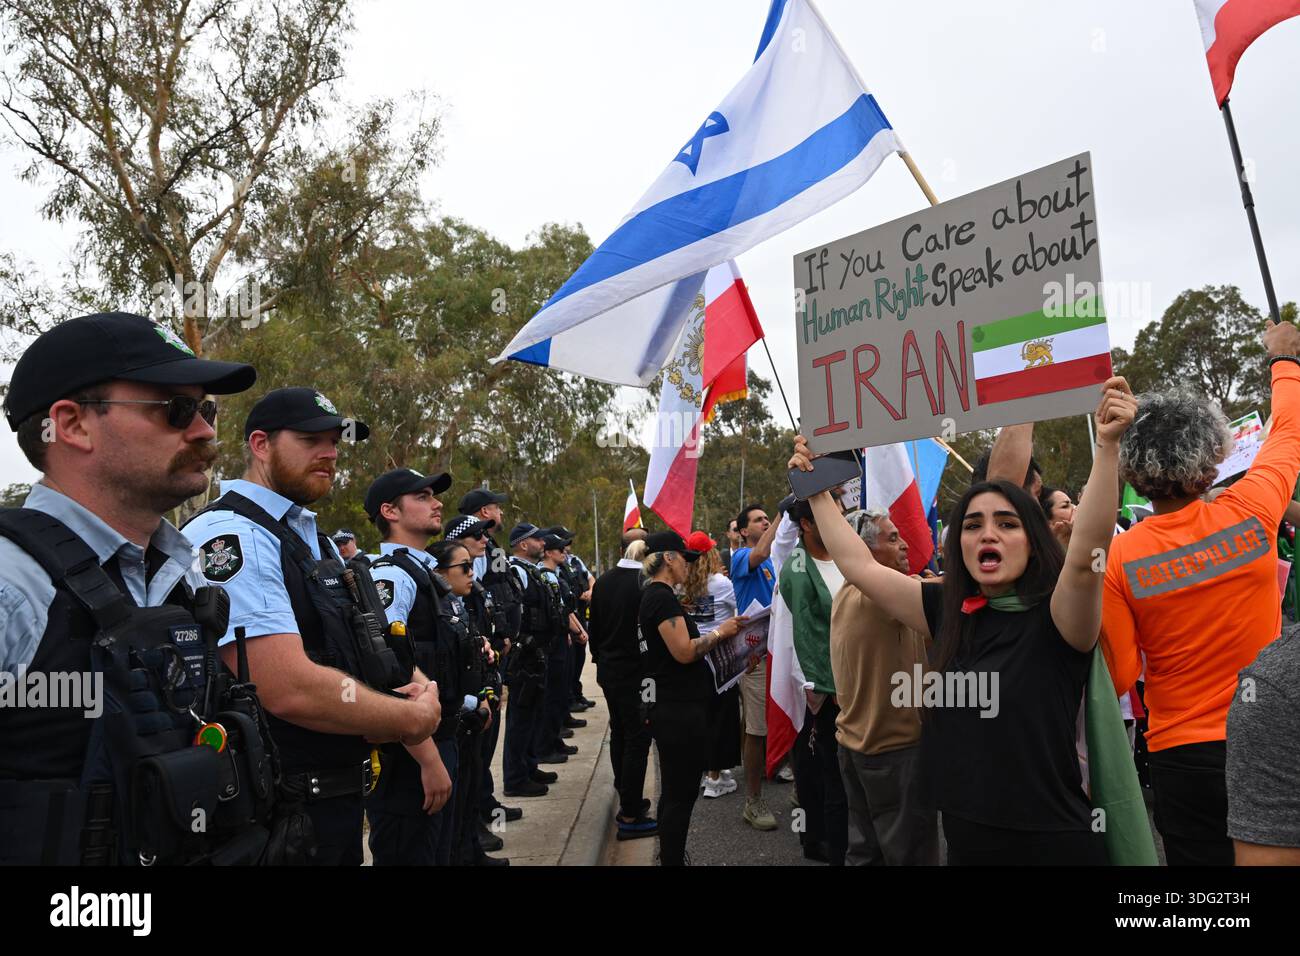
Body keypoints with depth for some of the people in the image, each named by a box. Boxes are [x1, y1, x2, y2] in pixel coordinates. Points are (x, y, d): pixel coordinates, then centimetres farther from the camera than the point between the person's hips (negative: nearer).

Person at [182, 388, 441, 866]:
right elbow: (292, 689, -29)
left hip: (337, 801, 9)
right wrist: (413, 718, -16)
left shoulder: (315, 539, 11)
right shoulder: (229, 535, -20)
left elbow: (368, 655, 16)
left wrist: (420, 685, -5)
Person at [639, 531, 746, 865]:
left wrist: (717, 634, 10)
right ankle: (673, 859, 5)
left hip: (673, 706, 11)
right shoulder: (662, 597, -17)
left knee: (674, 791, 18)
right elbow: (684, 652, -22)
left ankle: (670, 857, 27)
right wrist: (719, 632, -9)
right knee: (681, 794, -3)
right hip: (680, 710, -11)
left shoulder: (653, 596, 14)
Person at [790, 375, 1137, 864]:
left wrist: (1108, 445, -40)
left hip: (1051, 844, -5)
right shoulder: (948, 611, 1)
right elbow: (858, 565, 7)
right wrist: (817, 490, 8)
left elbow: (1086, 553, -32)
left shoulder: (1057, 618, -12)